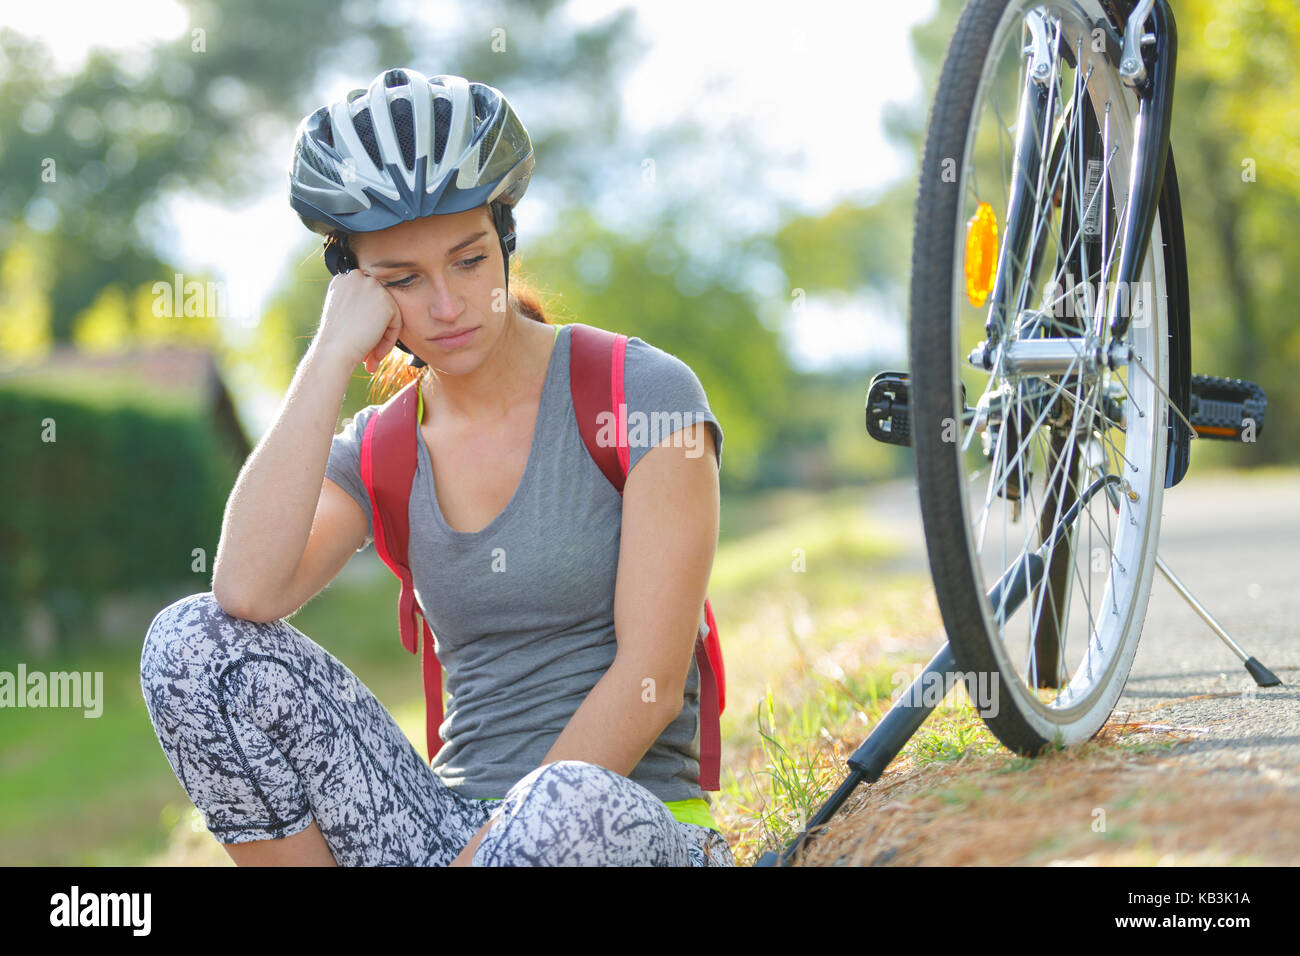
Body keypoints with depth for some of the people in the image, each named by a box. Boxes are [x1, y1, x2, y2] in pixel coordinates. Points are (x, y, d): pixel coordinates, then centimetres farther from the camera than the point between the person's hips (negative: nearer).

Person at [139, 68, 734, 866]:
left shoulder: (647, 394, -5)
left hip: (621, 832, -4)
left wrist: (502, 841, -17)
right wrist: (333, 353, -12)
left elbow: (651, 680, -11)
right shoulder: (377, 451, 7)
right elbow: (246, 593, -15)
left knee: (572, 805, -41)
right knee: (192, 638, -14)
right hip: (448, 831, 4)